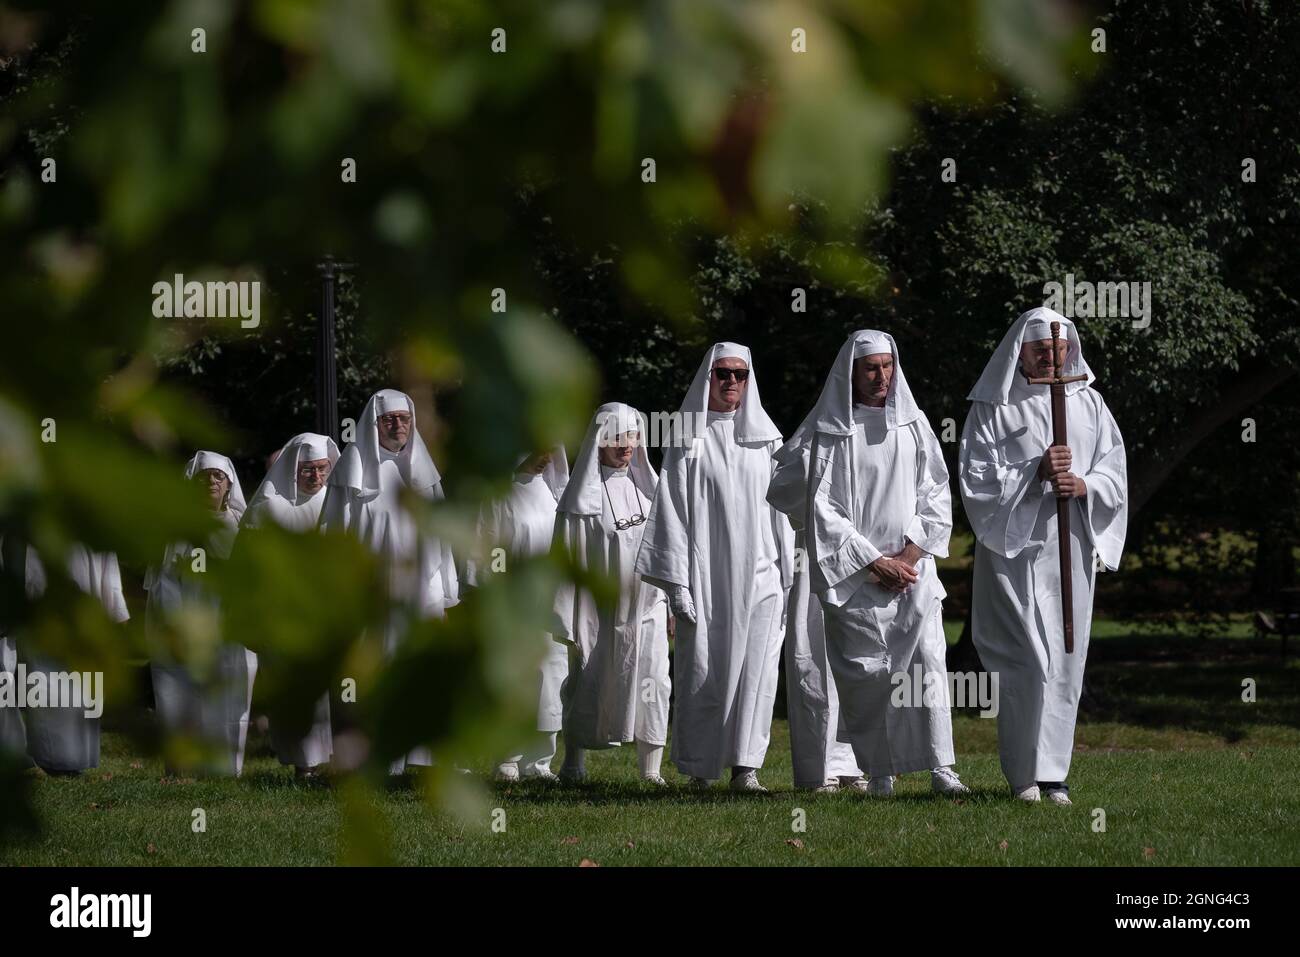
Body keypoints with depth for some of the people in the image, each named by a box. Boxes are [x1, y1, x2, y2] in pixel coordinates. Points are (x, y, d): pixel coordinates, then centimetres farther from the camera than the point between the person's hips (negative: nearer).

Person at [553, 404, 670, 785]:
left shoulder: (648, 485, 9)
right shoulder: (584, 493, -4)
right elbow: (567, 554, -5)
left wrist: (672, 601, 12)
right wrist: (569, 620, -8)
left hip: (646, 607, 3)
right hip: (600, 608, -3)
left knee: (652, 683, -6)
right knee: (588, 684, 5)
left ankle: (651, 768, -5)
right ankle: (574, 764, 18)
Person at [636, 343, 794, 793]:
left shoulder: (765, 438, 12)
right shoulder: (688, 441, 4)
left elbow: (781, 509, 13)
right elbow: (672, 512, 0)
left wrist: (787, 577, 7)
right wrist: (677, 582, -8)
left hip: (759, 574, 2)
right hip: (705, 575, -2)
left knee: (756, 667, -8)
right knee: (702, 667, -1)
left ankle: (745, 765, -9)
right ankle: (700, 767, 8)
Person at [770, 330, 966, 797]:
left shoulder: (912, 424, 9)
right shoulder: (828, 432, -1)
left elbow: (935, 493, 9)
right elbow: (822, 506, -4)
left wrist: (910, 554, -4)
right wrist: (875, 562, -8)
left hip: (911, 566, 2)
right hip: (853, 571, -2)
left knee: (927, 659, -11)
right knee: (866, 671, -4)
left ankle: (940, 766, -14)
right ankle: (879, 771, 3)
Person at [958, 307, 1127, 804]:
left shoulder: (1088, 404, 11)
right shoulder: (992, 409, 1)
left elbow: (1115, 473, 11)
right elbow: (977, 481, -5)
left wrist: (1085, 486, -11)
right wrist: (1035, 473, -18)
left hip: (1070, 549, 3)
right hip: (1013, 547, -3)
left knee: (1064, 660, 3)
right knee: (1025, 660, -9)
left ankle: (1053, 769, 9)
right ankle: (1024, 772, -4)